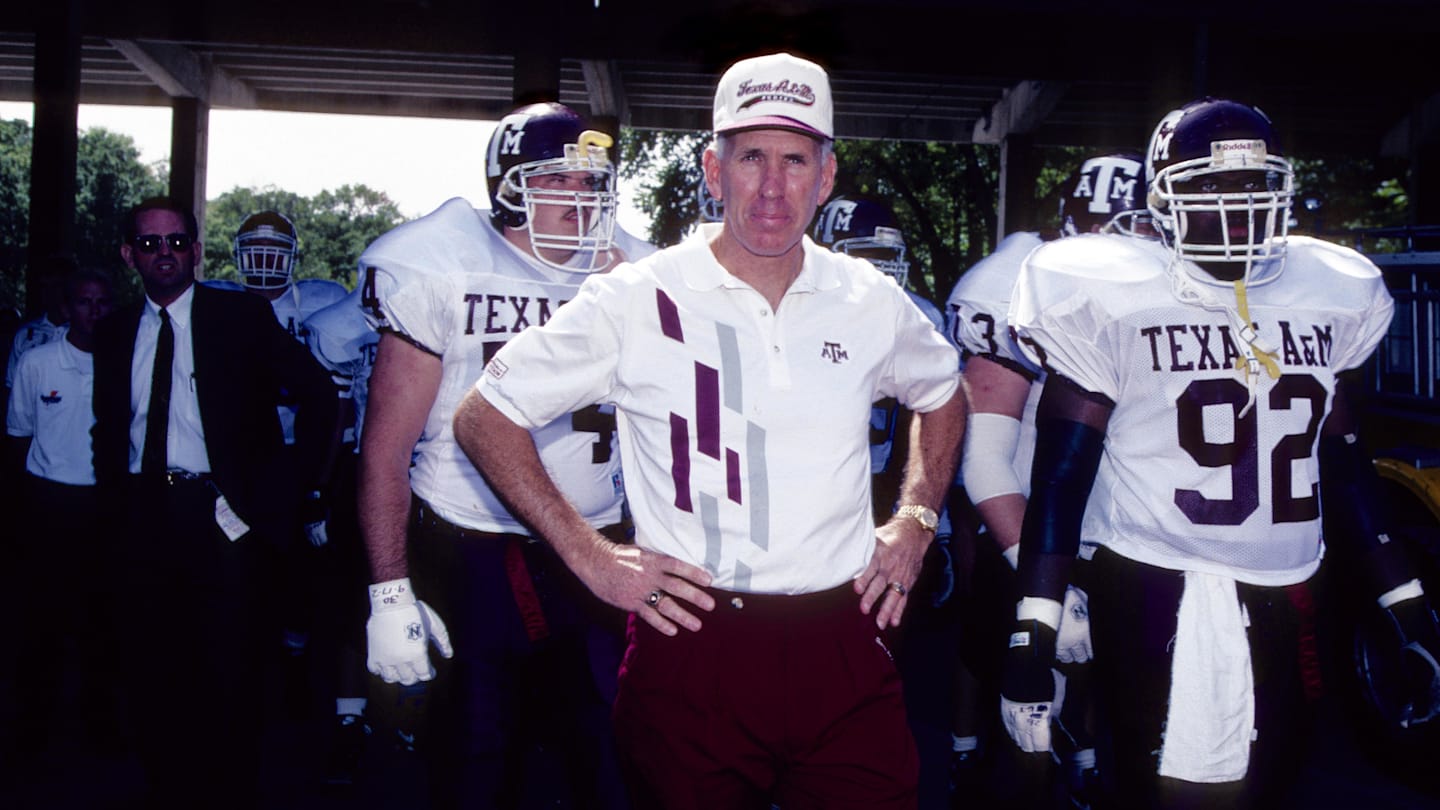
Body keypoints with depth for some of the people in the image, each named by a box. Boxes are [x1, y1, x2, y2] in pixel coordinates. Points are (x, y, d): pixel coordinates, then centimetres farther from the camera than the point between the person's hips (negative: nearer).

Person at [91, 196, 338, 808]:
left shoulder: (243, 317, -1)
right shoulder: (114, 332, 12)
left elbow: (318, 393, -3)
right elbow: (107, 426, 20)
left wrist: (288, 488, -7)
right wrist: (114, 496, 6)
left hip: (226, 515, -4)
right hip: (144, 521, 4)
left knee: (231, 672, -1)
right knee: (153, 672, 10)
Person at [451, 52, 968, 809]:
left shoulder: (870, 301, 5)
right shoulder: (636, 300, -5)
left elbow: (942, 395, 26)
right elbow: (484, 417, 0)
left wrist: (915, 520, 13)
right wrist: (591, 556, -6)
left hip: (845, 648, 3)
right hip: (692, 647, -2)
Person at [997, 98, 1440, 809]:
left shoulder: (1327, 298, 9)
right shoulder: (1114, 299, -7)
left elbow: (1342, 462, 16)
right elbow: (1060, 471, -9)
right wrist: (1031, 636, -14)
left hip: (1286, 598, 6)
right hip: (1160, 596, -5)